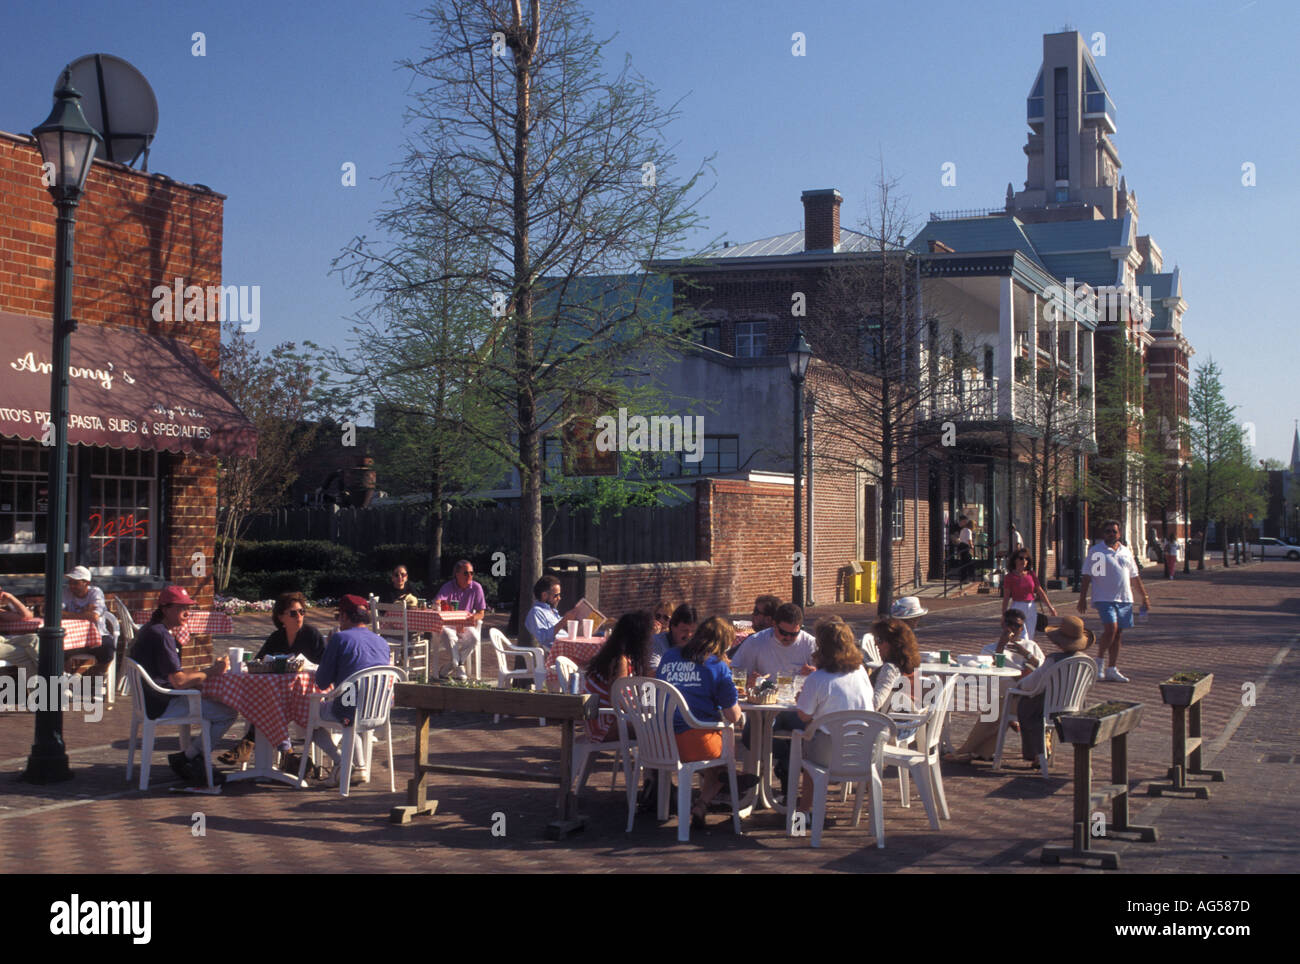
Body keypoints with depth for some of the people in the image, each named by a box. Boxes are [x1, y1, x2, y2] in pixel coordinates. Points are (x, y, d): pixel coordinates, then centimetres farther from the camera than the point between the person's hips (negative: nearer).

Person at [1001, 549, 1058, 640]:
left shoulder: (1031, 574, 5)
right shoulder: (1010, 576, -6)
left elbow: (1040, 592, 9)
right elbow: (1006, 597, -4)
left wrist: (1050, 607, 8)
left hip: (1032, 609, 5)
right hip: (1017, 608, -5)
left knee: (1030, 638, 10)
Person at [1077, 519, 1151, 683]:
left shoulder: (1126, 551, 16)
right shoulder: (1096, 551, 1)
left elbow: (1135, 577, 21)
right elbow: (1087, 576, -2)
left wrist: (1145, 596, 18)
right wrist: (1082, 598, -8)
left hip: (1124, 599, 5)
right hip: (1104, 598, -5)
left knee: (1118, 633, 5)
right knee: (1111, 628, -19)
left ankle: (1112, 670, 11)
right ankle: (1099, 661, 0)